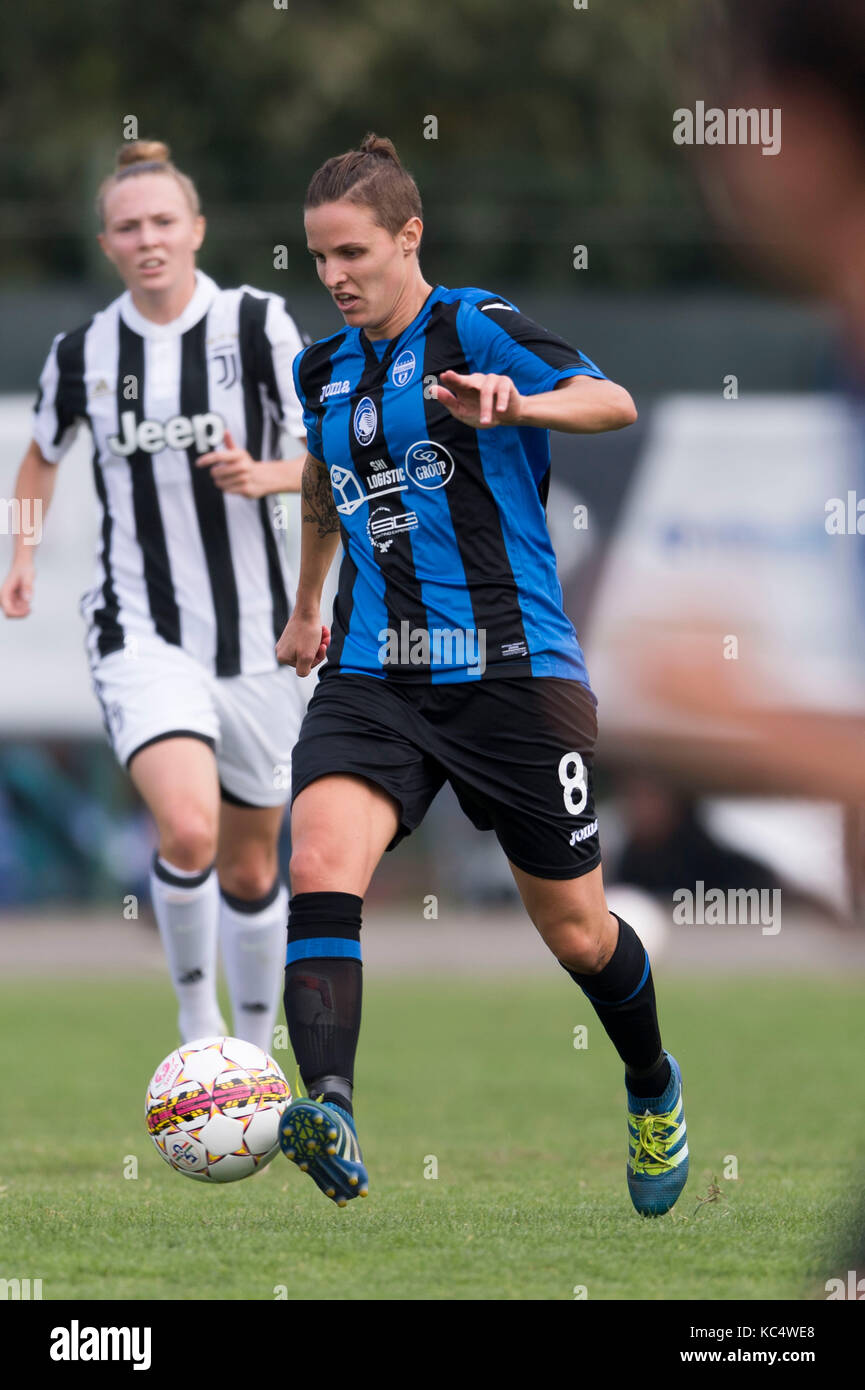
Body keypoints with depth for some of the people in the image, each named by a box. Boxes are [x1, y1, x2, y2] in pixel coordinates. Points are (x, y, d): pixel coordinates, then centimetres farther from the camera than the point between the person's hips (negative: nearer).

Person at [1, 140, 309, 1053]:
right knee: (187, 830, -25)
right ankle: (195, 1018, -3)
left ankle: (255, 1051, 31)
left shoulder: (256, 325, -4)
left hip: (254, 632, 1)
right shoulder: (83, 352, 2)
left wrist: (265, 475, -22)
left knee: (249, 867, 10)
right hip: (140, 630, -1)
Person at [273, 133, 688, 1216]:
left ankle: (654, 1092, 40)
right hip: (373, 675, 4)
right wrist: (306, 607, 43)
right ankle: (329, 1116, -41)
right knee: (320, 863, -26)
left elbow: (613, 403, -24)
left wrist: (514, 405, -43)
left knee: (577, 932, 8)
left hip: (511, 669, -4)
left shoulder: (474, 329, -6)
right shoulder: (324, 368, 13)